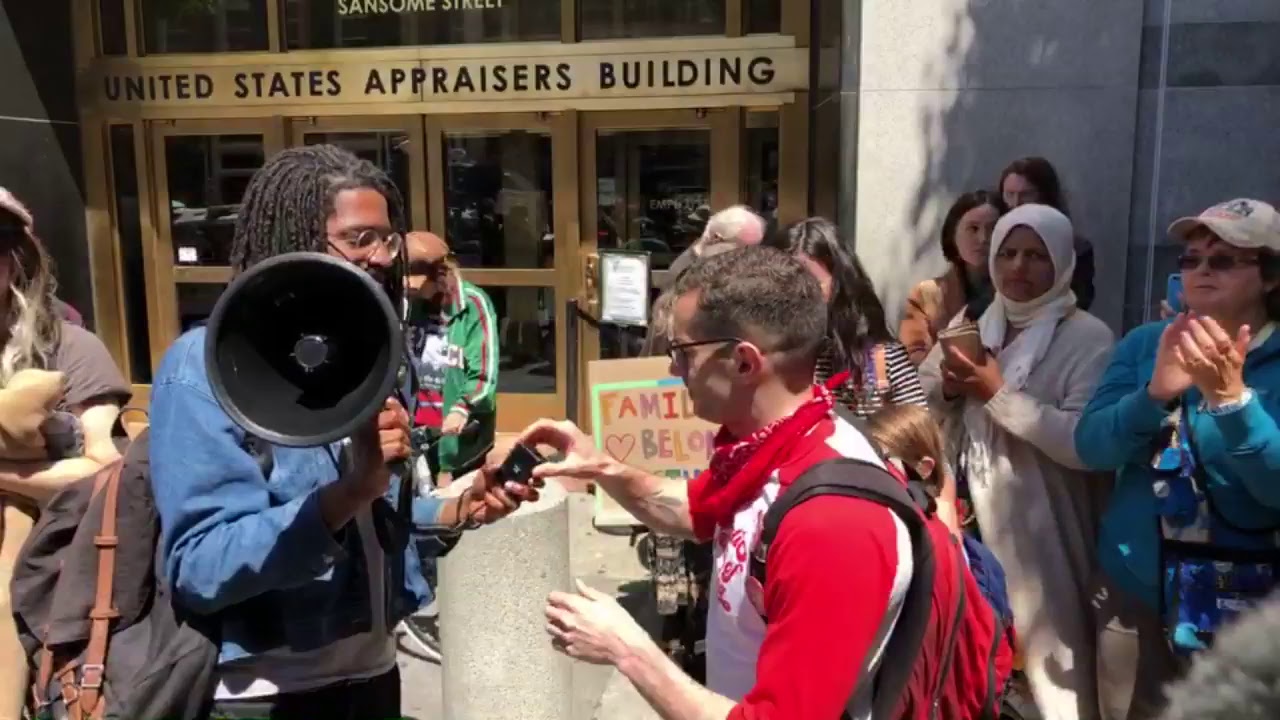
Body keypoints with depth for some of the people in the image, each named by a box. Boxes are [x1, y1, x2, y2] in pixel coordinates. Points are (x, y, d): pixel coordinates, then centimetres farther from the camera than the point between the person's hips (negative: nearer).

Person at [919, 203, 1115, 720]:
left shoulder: (1088, 337, -9)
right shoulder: (969, 325, 9)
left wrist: (999, 394, -19)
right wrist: (948, 390, -7)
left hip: (1039, 533, -5)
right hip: (969, 520, 5)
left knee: (1047, 662, -1)